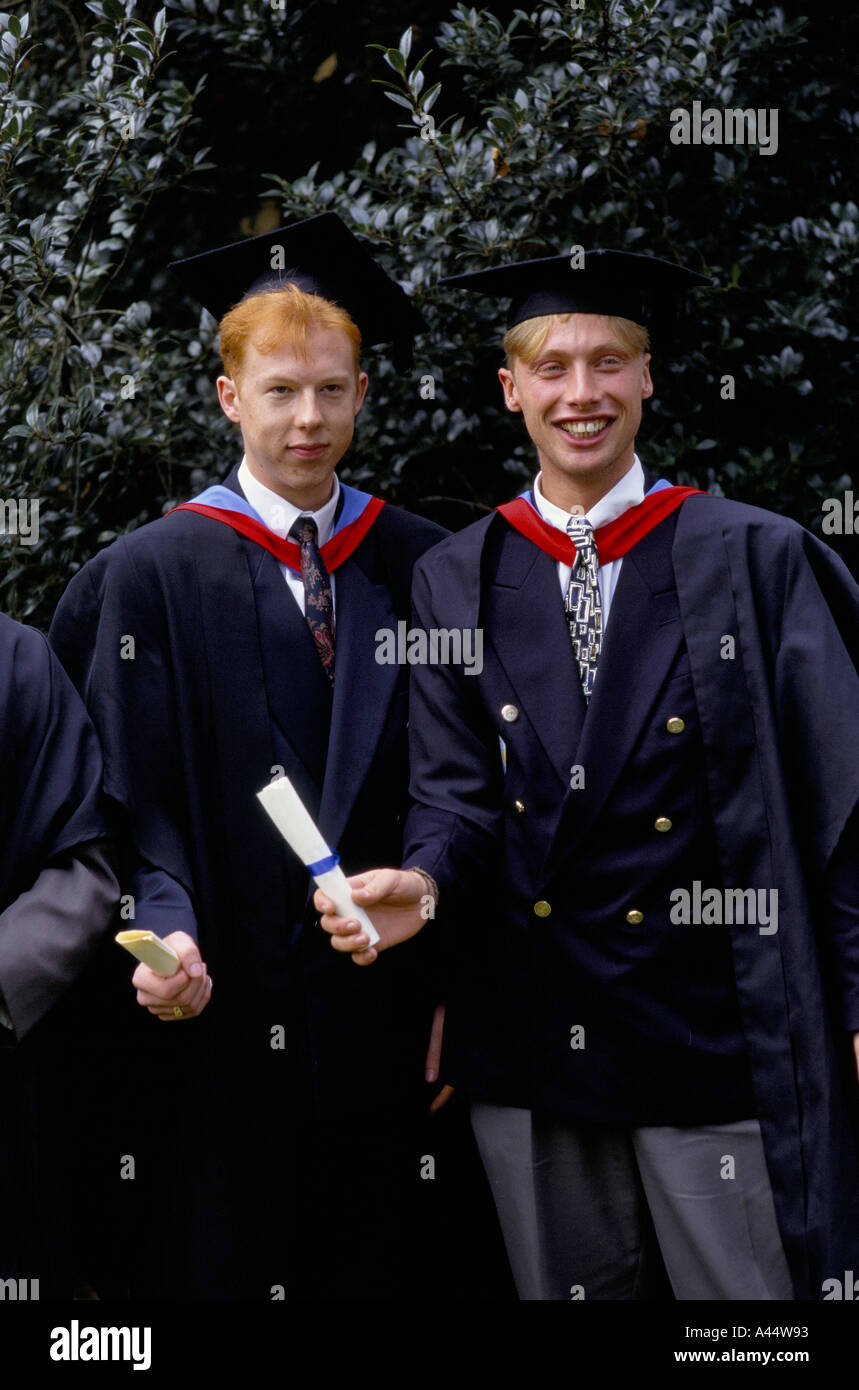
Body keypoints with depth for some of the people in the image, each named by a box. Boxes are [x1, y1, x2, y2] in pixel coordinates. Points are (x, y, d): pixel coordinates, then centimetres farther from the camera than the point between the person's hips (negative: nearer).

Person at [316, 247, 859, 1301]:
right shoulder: (456, 582, 7)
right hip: (529, 1050, 2)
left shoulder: (754, 561, 0)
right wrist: (423, 882, -20)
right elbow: (457, 790, 3)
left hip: (718, 1044, -2)